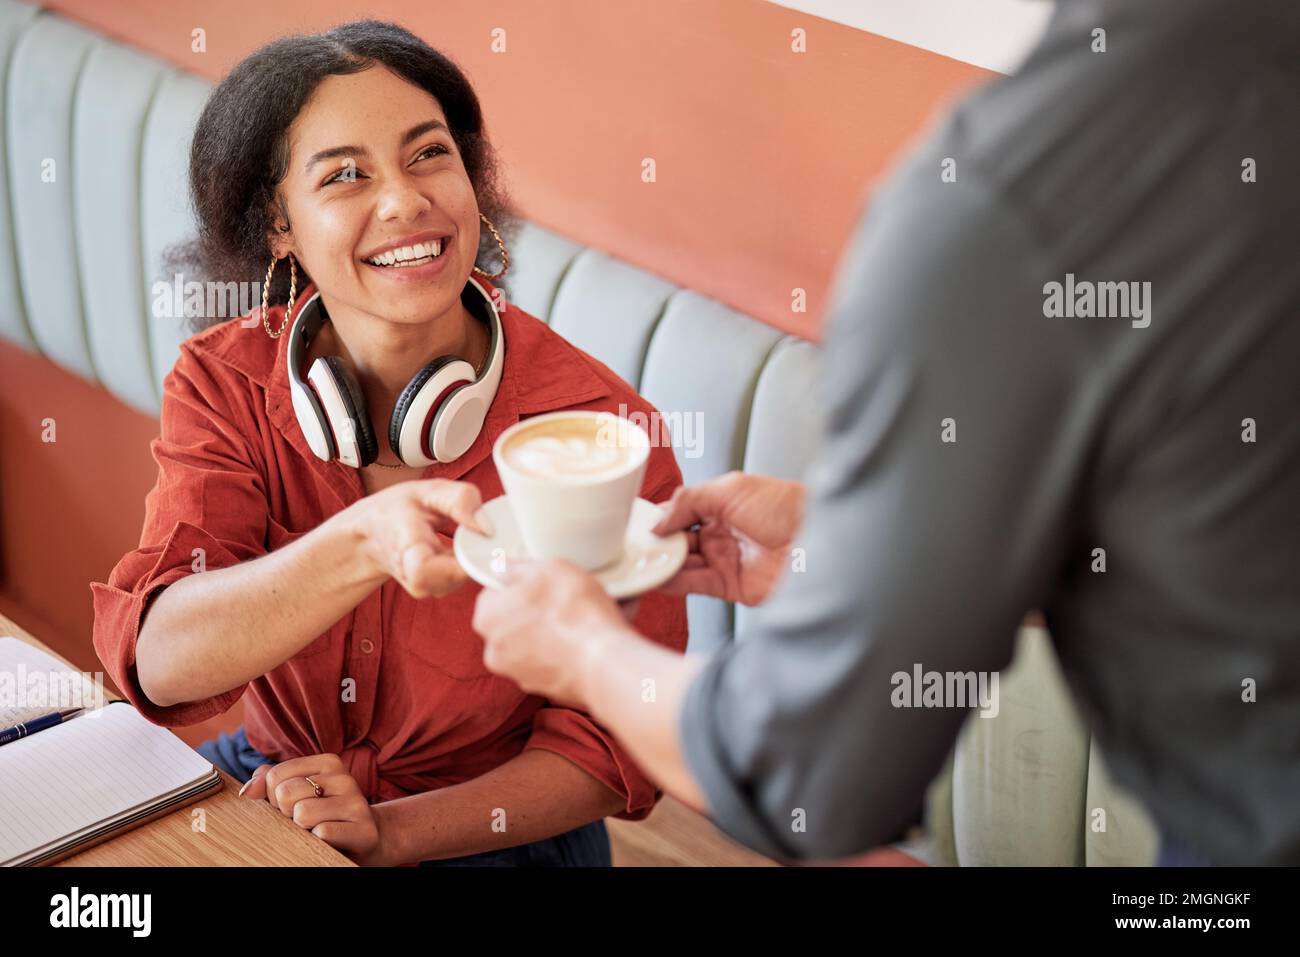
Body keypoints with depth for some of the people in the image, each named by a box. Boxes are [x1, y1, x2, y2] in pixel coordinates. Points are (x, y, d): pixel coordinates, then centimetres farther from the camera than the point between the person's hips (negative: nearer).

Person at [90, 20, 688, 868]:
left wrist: (392, 832, -22)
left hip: (492, 832, -2)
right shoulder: (226, 383, -8)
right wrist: (367, 541, -41)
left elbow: (610, 744, -7)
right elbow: (159, 662, -23)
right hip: (267, 788, 2)